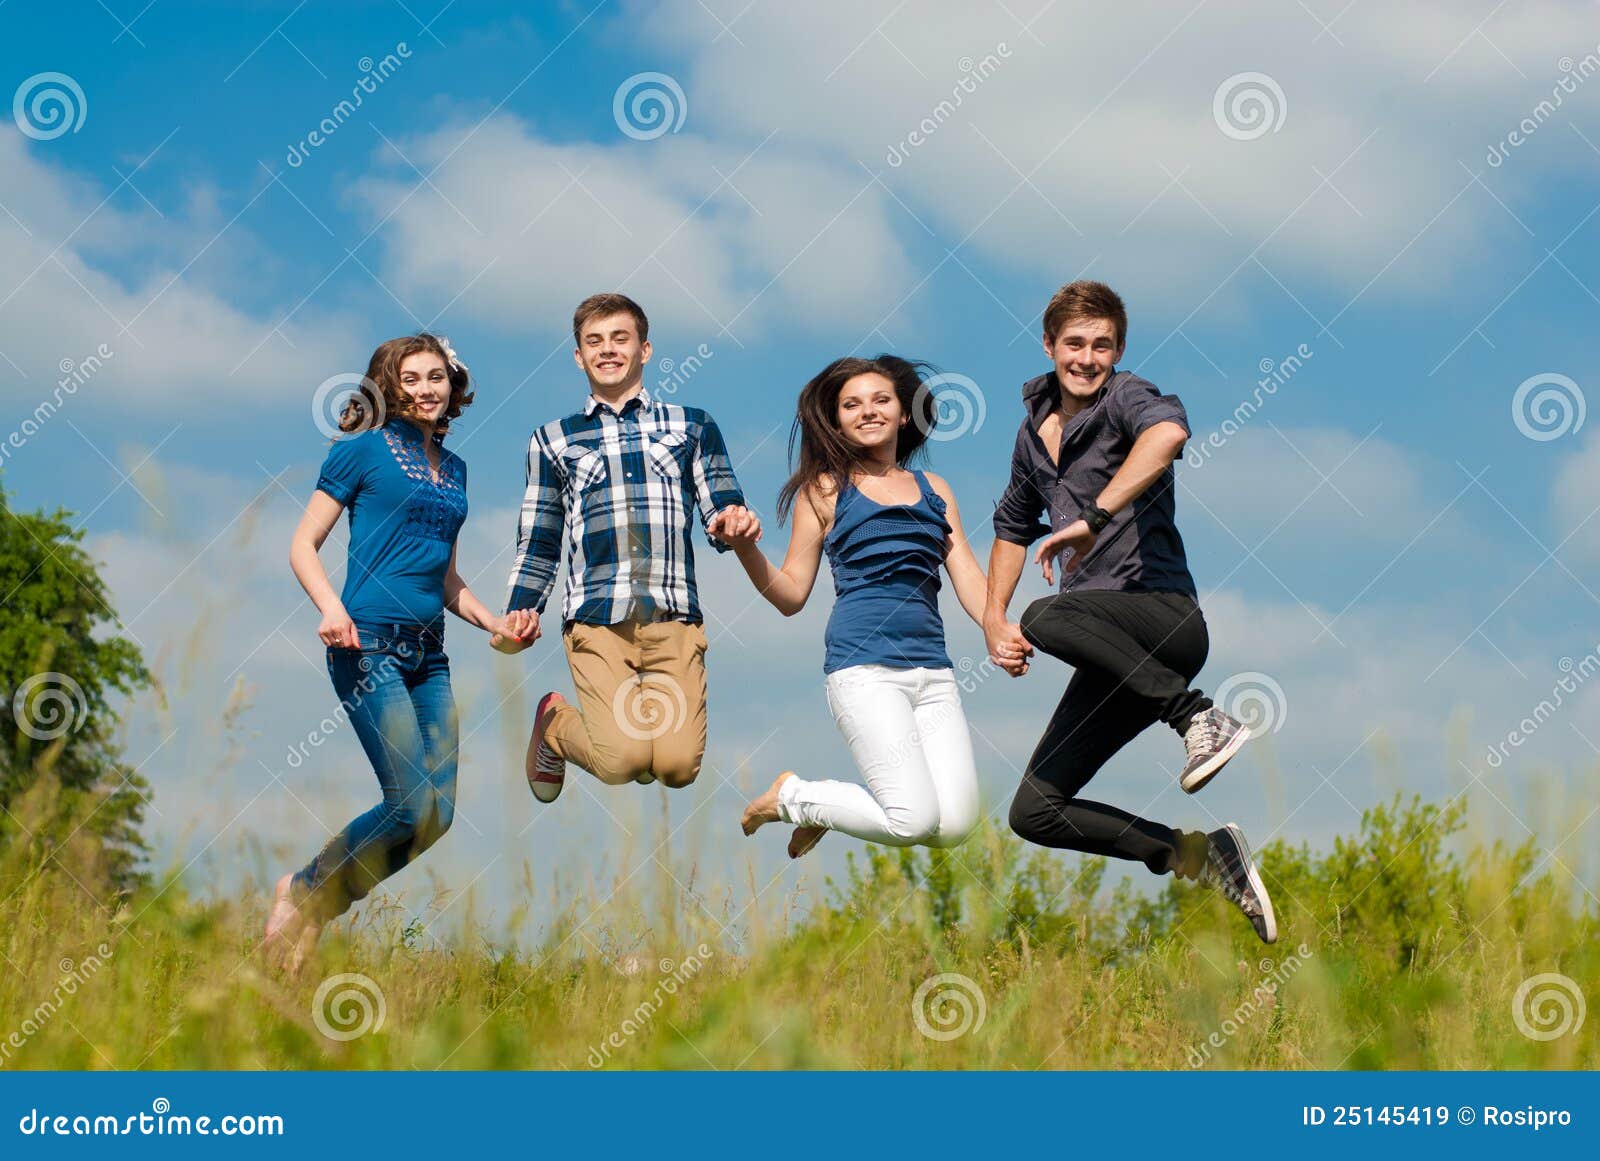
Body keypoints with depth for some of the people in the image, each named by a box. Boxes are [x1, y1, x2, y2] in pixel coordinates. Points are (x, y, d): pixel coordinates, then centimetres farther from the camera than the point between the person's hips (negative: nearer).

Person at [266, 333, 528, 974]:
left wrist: (491, 620, 12)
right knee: (415, 808, -14)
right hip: (369, 643, -7)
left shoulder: (453, 468, 19)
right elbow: (304, 543, -1)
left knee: (439, 812, -1)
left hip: (429, 654, 7)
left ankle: (312, 910, 11)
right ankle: (300, 891, 6)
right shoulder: (364, 450, 1)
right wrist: (330, 605, -18)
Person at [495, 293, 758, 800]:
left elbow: (721, 513, 14)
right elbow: (539, 545, 22)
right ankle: (553, 724, 16)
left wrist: (732, 523, -11)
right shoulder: (553, 441, 20)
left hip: (673, 612, 0)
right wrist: (520, 615, 6)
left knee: (678, 766, -17)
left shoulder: (692, 426, 18)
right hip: (595, 619, 0)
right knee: (620, 762, -17)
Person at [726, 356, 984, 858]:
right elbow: (791, 595, 7)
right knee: (916, 819, -17)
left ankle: (828, 803, 19)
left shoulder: (934, 490, 18)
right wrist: (746, 550, -12)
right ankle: (791, 796, 9)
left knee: (954, 825, -8)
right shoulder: (825, 490, 8)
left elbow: (968, 579, 12)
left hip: (932, 669, 5)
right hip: (863, 666, -5)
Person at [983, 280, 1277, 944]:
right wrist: (993, 621, 21)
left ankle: (1200, 719, -29)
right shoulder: (1035, 429, 19)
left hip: (1165, 615, -7)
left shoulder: (1124, 397, -4)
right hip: (1112, 659, 7)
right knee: (1034, 814, -2)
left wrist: (1093, 518, -31)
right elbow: (1014, 526, 34)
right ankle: (1194, 853, 6)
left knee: (1047, 618, -37)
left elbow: (1169, 429, -30)